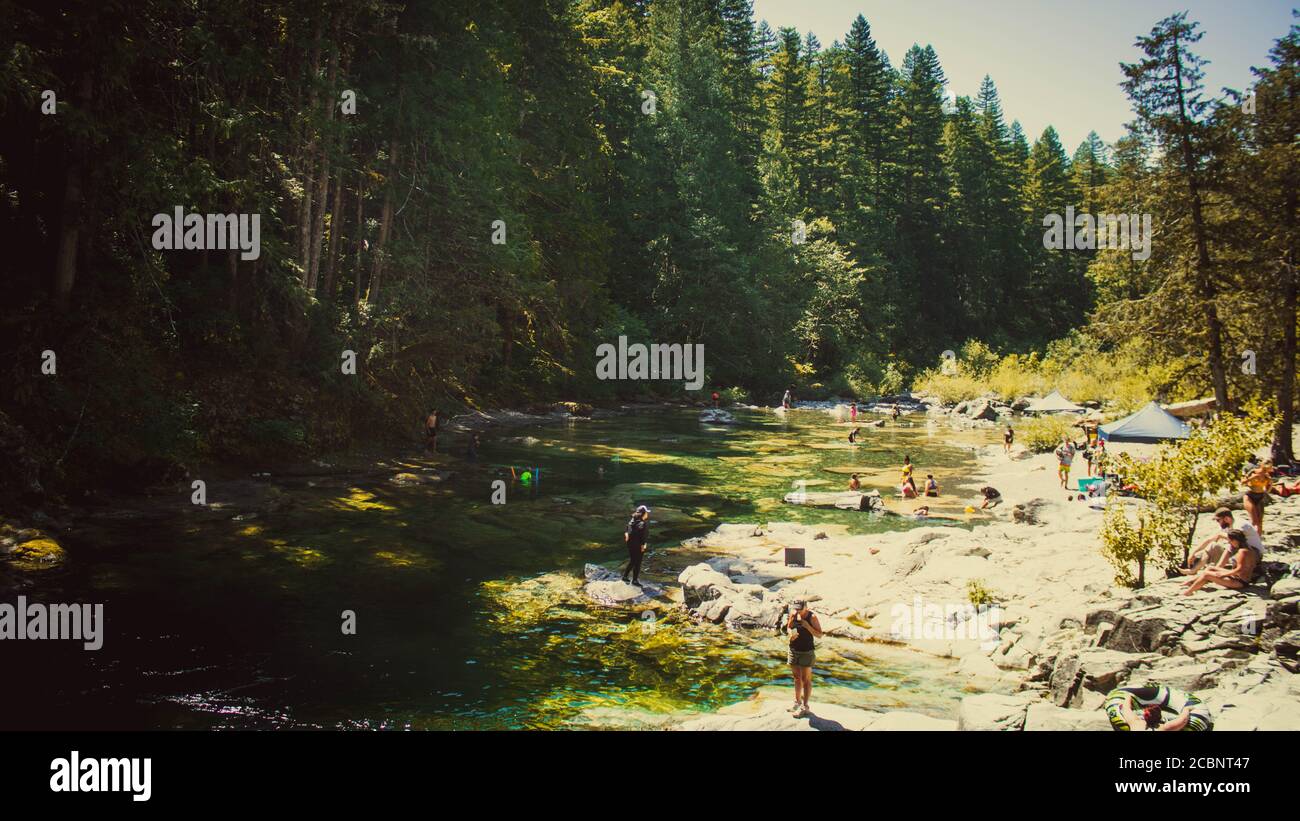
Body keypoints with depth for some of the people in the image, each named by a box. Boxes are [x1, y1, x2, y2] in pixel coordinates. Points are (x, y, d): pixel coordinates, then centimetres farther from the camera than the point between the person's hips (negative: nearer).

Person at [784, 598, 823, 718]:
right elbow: (788, 629, 8)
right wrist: (790, 633, -15)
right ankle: (797, 702, 28)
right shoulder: (793, 614, -3)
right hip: (794, 650, 5)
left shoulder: (812, 617, -16)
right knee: (797, 678, 16)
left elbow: (819, 635, -13)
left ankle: (805, 707, 7)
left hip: (806, 652, -5)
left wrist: (807, 626, -27)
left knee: (806, 680, 1)